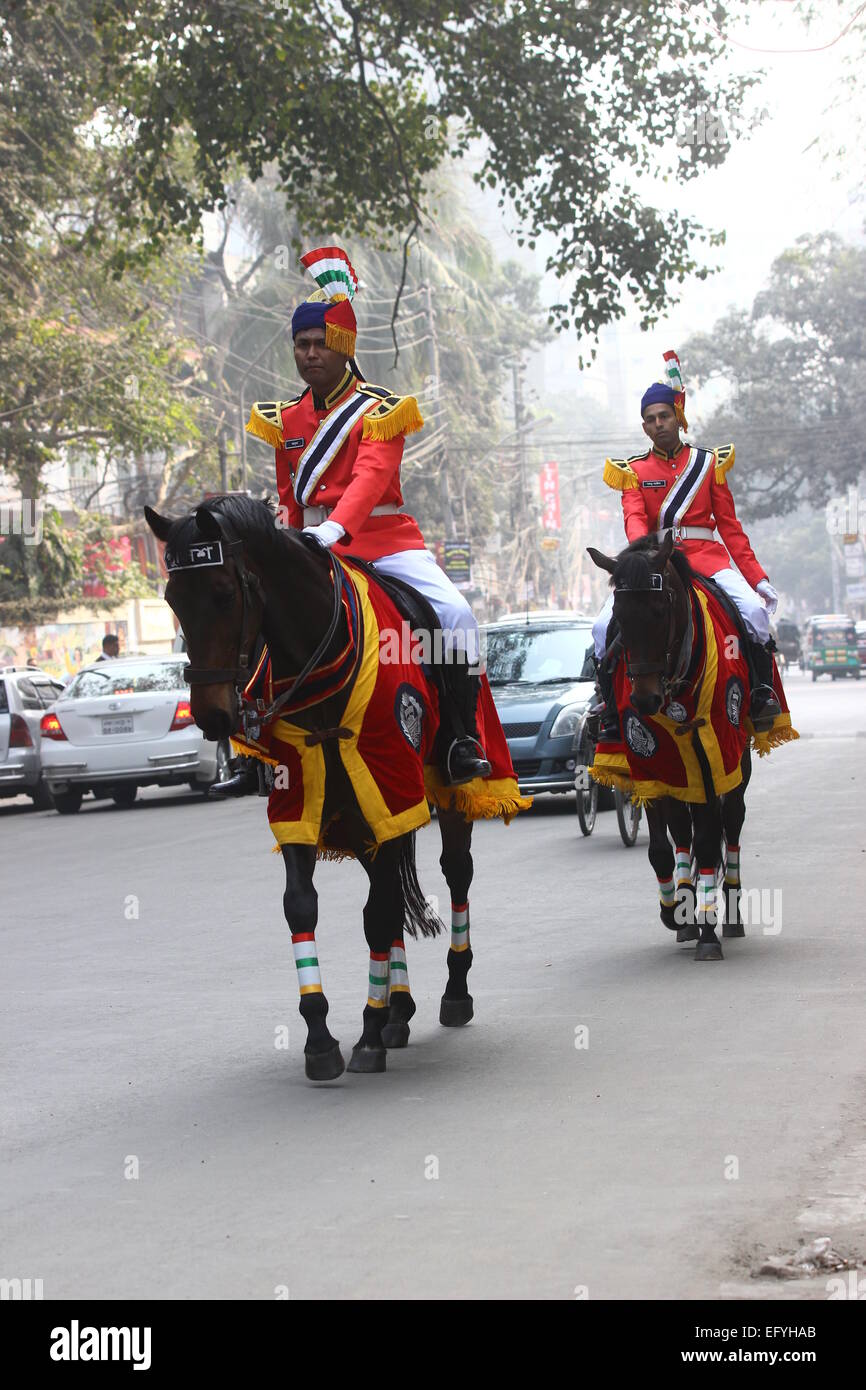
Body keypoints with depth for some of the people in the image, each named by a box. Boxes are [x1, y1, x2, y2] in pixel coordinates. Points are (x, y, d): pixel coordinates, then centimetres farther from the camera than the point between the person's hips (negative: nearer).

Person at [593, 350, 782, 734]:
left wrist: (757, 577, 1)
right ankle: (612, 712, -6)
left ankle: (762, 692, -12)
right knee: (605, 627, -20)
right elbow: (634, 518, -6)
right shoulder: (634, 470, 12)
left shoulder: (708, 463, 13)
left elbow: (730, 525, 11)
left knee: (753, 609, -28)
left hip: (706, 557, 0)